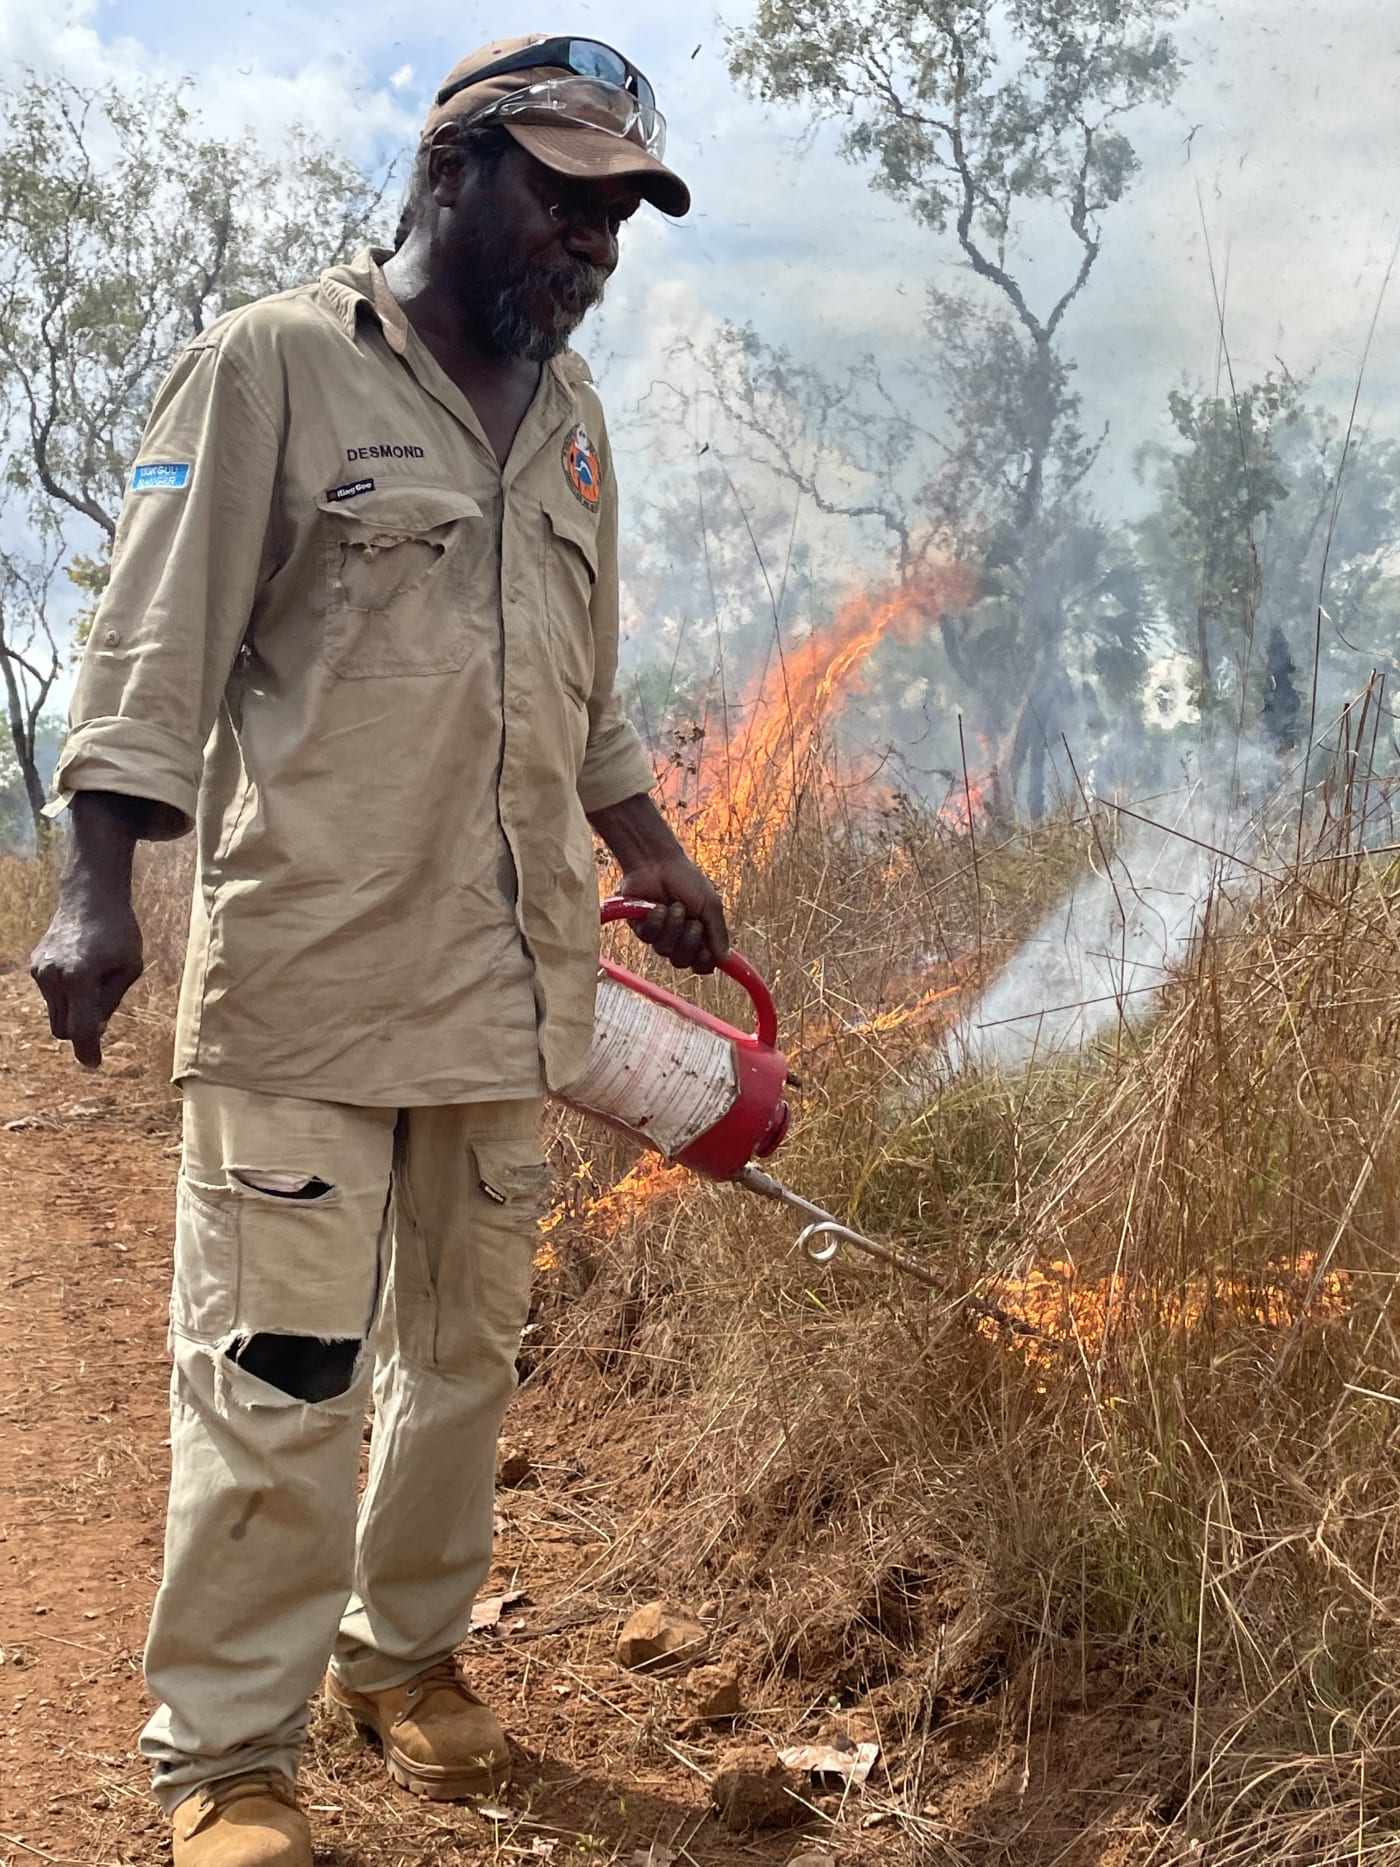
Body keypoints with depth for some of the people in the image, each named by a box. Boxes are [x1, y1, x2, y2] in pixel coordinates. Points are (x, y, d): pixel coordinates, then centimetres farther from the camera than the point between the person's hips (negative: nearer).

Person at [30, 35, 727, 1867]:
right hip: (304, 967, -6)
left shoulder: (569, 410, 15)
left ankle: (406, 1650, 34)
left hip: (510, 978, 7)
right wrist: (100, 889, -17)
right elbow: (158, 640, -9)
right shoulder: (269, 365, -5)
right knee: (277, 1369, -3)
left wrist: (651, 854, 21)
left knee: (467, 1348, 15)